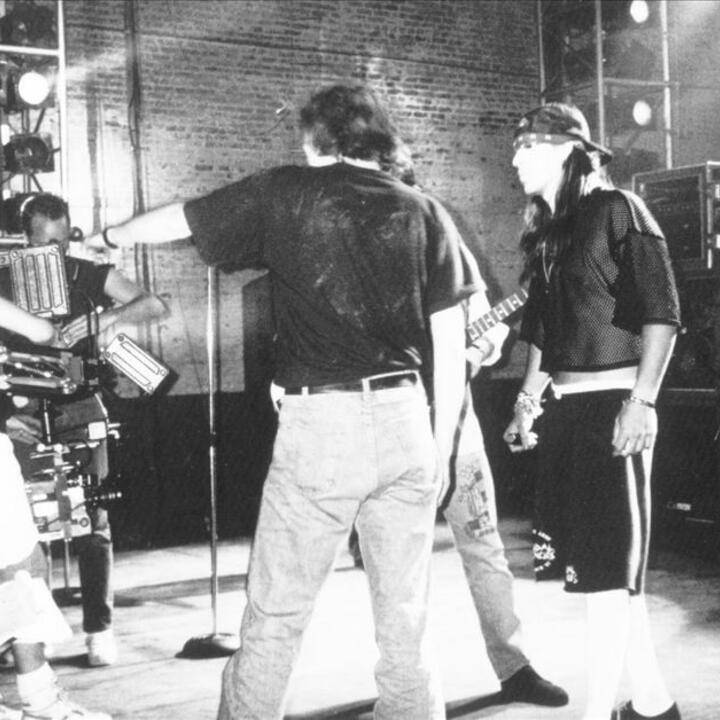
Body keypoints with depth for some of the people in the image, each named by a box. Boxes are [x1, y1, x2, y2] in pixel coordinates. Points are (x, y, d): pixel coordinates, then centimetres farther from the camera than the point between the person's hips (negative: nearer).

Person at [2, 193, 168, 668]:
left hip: (79, 407, 0)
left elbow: (156, 306, -9)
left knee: (92, 522, -2)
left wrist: (109, 316, -27)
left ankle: (100, 629, 5)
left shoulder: (91, 275, -1)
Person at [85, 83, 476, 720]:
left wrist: (108, 237, 33)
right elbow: (450, 343, 6)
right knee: (406, 614, 12)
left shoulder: (286, 194, 2)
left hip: (319, 422, -3)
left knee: (275, 615, 6)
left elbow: (179, 218, 13)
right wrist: (442, 447, 13)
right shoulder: (424, 212, 8)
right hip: (407, 424, 3)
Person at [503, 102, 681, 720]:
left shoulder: (617, 210, -5)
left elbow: (662, 313, -11)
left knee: (607, 562, -5)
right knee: (586, 554, 10)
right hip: (561, 407, 8)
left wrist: (642, 402, -17)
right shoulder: (544, 232, 15)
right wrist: (527, 402, 17)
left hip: (613, 402, -8)